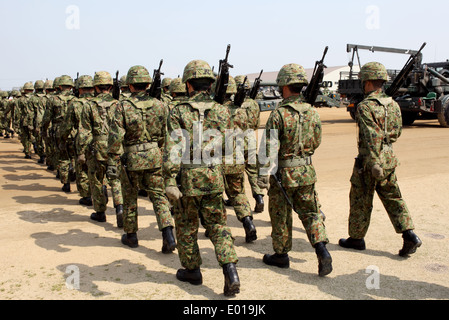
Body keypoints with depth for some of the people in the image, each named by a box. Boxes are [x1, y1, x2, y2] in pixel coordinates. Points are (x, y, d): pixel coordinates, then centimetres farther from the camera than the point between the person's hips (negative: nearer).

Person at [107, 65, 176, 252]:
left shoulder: (123, 106, -9)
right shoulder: (160, 105, 1)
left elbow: (116, 137, -14)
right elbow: (167, 135, 5)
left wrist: (112, 163, -11)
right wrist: (165, 155, 18)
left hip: (131, 158, -2)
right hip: (155, 156, 2)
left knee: (130, 197, 15)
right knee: (158, 195, 9)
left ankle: (131, 235, 28)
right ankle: (168, 235, -5)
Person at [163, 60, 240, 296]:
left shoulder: (179, 112, -7)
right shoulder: (222, 111, 2)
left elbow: (173, 149, -16)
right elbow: (228, 146, 10)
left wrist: (170, 181, -18)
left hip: (187, 178, -2)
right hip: (214, 178, 3)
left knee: (186, 226, 15)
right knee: (218, 225, 12)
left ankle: (191, 270, 29)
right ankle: (230, 271, -2)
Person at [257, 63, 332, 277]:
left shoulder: (279, 114, -16)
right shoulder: (313, 112, 1)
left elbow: (269, 148, -17)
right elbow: (316, 142, 12)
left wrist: (263, 175, -14)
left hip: (283, 173, -4)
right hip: (307, 171, 5)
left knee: (280, 215, 11)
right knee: (310, 212, 13)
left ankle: (281, 255, 23)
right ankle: (321, 250, -2)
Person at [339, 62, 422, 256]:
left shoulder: (365, 107, -17)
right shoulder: (393, 105, 8)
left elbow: (372, 137, -25)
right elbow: (397, 132, 17)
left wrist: (374, 163, -26)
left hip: (369, 161, -7)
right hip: (389, 158, 7)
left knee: (360, 201, 7)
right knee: (393, 198, 13)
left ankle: (356, 238, 19)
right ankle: (409, 235, 4)